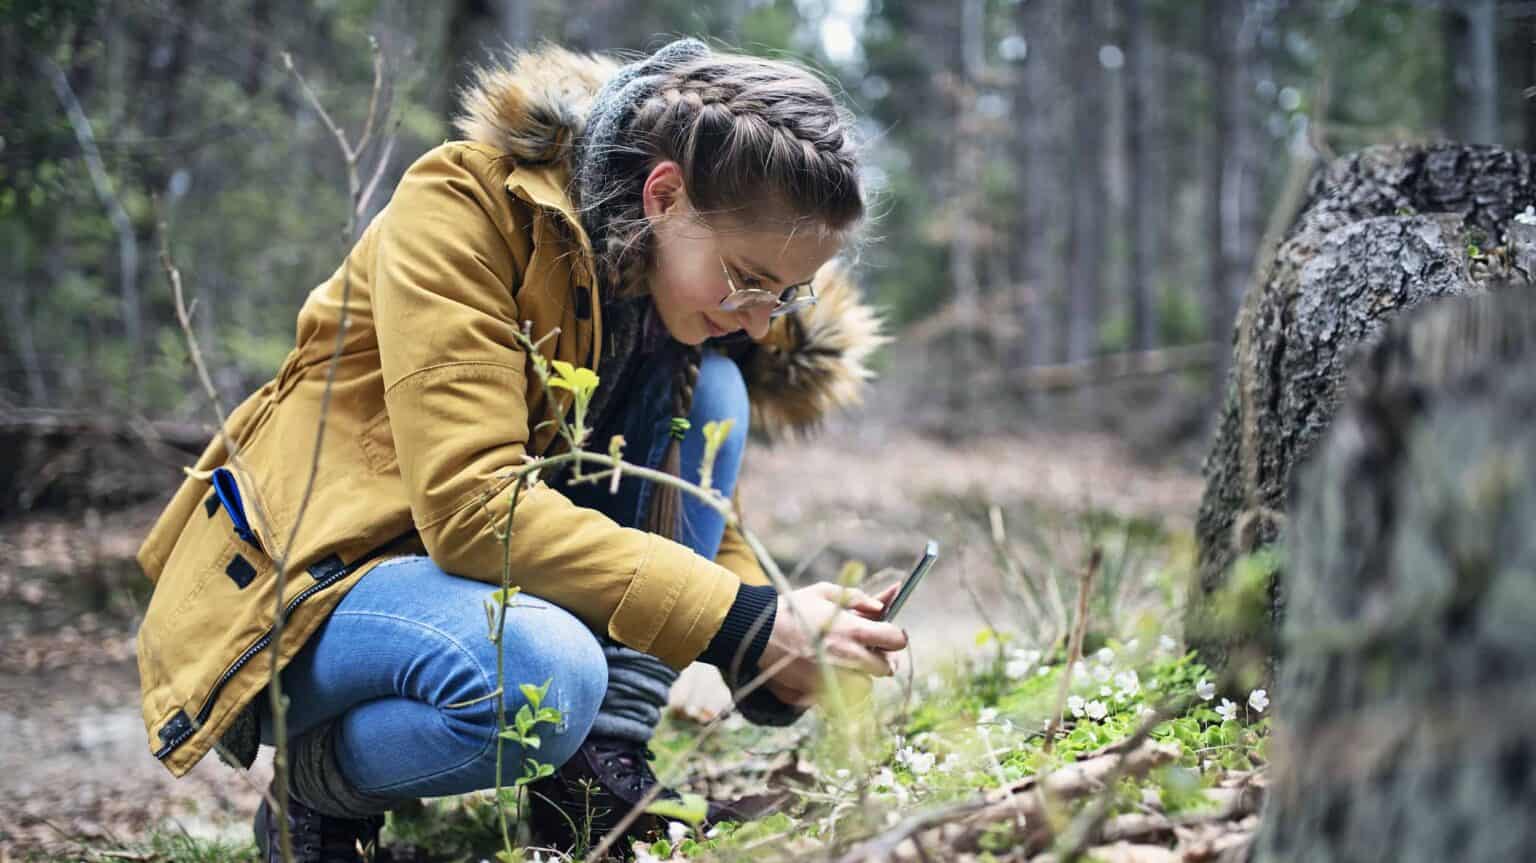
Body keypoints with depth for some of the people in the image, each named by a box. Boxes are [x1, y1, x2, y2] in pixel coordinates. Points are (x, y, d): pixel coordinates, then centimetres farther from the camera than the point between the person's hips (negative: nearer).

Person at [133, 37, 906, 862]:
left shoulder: (687, 286, -2)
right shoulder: (464, 207, -22)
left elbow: (697, 517, 4)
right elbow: (470, 502, -30)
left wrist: (777, 642, -19)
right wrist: (742, 623, -33)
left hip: (487, 572, 6)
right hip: (300, 582, -6)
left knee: (708, 389, -13)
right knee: (546, 670, -37)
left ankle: (599, 778, -13)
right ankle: (316, 794, -5)